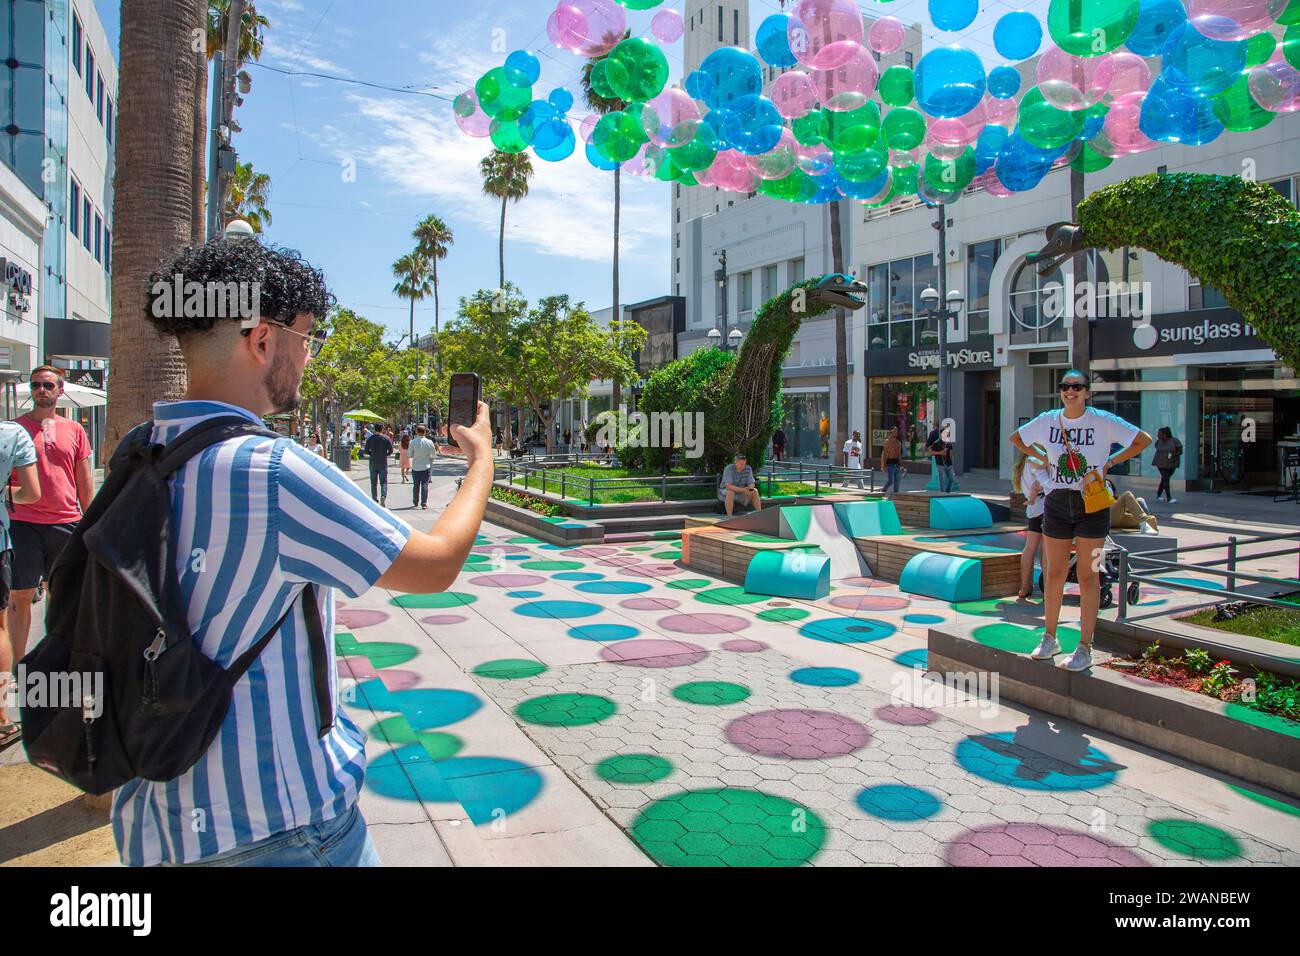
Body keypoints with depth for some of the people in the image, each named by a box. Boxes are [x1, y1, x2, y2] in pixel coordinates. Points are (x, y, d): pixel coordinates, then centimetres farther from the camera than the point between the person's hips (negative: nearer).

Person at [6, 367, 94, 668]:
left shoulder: (74, 430, 9)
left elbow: (85, 480, 13)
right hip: (24, 522, -2)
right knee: (21, 594, 2)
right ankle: (18, 663, 12)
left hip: (66, 522, 2)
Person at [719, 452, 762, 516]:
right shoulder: (728, 469, -23)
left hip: (740, 493, 5)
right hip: (725, 492, -5)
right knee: (731, 492, -37)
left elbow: (751, 484, -6)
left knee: (755, 491, -15)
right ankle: (729, 517, -38)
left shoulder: (748, 469, -7)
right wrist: (743, 490, -41)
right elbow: (728, 486, -32)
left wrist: (750, 488, -31)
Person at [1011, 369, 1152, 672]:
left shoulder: (1103, 421, -6)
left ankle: (1085, 649, 7)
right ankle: (1050, 639, 23)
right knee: (1054, 574, 9)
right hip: (1057, 503, 3)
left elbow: (1143, 440, 0)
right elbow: (1016, 438, 18)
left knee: (1087, 576, 0)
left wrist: (1109, 462, -3)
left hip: (1092, 504, -3)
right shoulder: (1047, 420, 3)